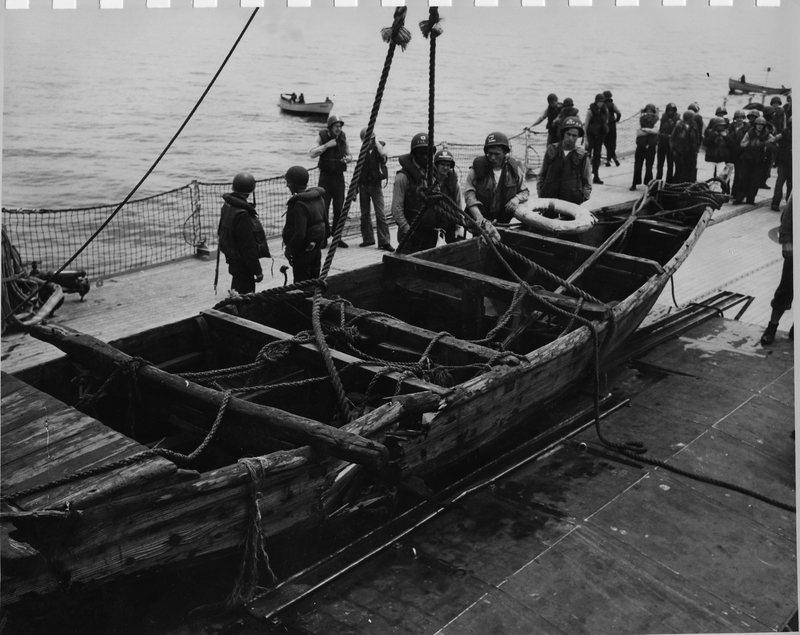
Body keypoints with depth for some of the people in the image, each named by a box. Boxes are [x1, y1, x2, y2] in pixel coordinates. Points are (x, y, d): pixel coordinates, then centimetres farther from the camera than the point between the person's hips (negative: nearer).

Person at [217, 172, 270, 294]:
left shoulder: (228, 205, 1)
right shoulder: (242, 214, -28)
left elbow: (221, 231, 16)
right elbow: (248, 247, -26)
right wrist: (257, 270, -19)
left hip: (232, 259, 10)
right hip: (243, 264, -10)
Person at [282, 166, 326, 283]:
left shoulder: (299, 204, -24)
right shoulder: (318, 198, 3)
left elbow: (299, 234, -27)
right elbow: (324, 222, 12)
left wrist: (289, 249, -14)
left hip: (303, 251, -8)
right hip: (316, 247, 8)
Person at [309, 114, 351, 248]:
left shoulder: (343, 137, 5)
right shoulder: (322, 137, -5)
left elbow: (348, 154, 17)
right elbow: (312, 154, -14)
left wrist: (347, 158, -6)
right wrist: (327, 145, -21)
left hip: (339, 177, 3)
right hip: (325, 177, -3)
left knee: (339, 209, 4)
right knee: (323, 208, -5)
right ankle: (323, 237, 4)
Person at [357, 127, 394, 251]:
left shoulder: (379, 147, -2)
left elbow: (383, 153, -28)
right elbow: (359, 169, 16)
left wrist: (375, 141, -17)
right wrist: (356, 186, 13)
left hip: (375, 184, -5)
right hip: (363, 184, 5)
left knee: (381, 214, -9)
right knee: (365, 214, 8)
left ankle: (384, 241, -11)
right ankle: (367, 239, 16)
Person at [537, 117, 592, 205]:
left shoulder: (582, 156, 4)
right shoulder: (552, 150, 9)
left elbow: (587, 184, 9)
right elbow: (541, 175, 16)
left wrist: (583, 197, -2)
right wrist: (540, 193, 7)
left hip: (572, 202, -2)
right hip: (548, 199, 2)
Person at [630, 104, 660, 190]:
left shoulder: (656, 120, -2)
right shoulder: (641, 119, 1)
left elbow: (656, 130, -20)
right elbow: (638, 133, -9)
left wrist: (644, 129, -21)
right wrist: (650, 131, -16)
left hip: (651, 146, -1)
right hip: (641, 145, 1)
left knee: (649, 167, 3)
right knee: (637, 165, 2)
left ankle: (648, 183, 13)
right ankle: (635, 183, 10)